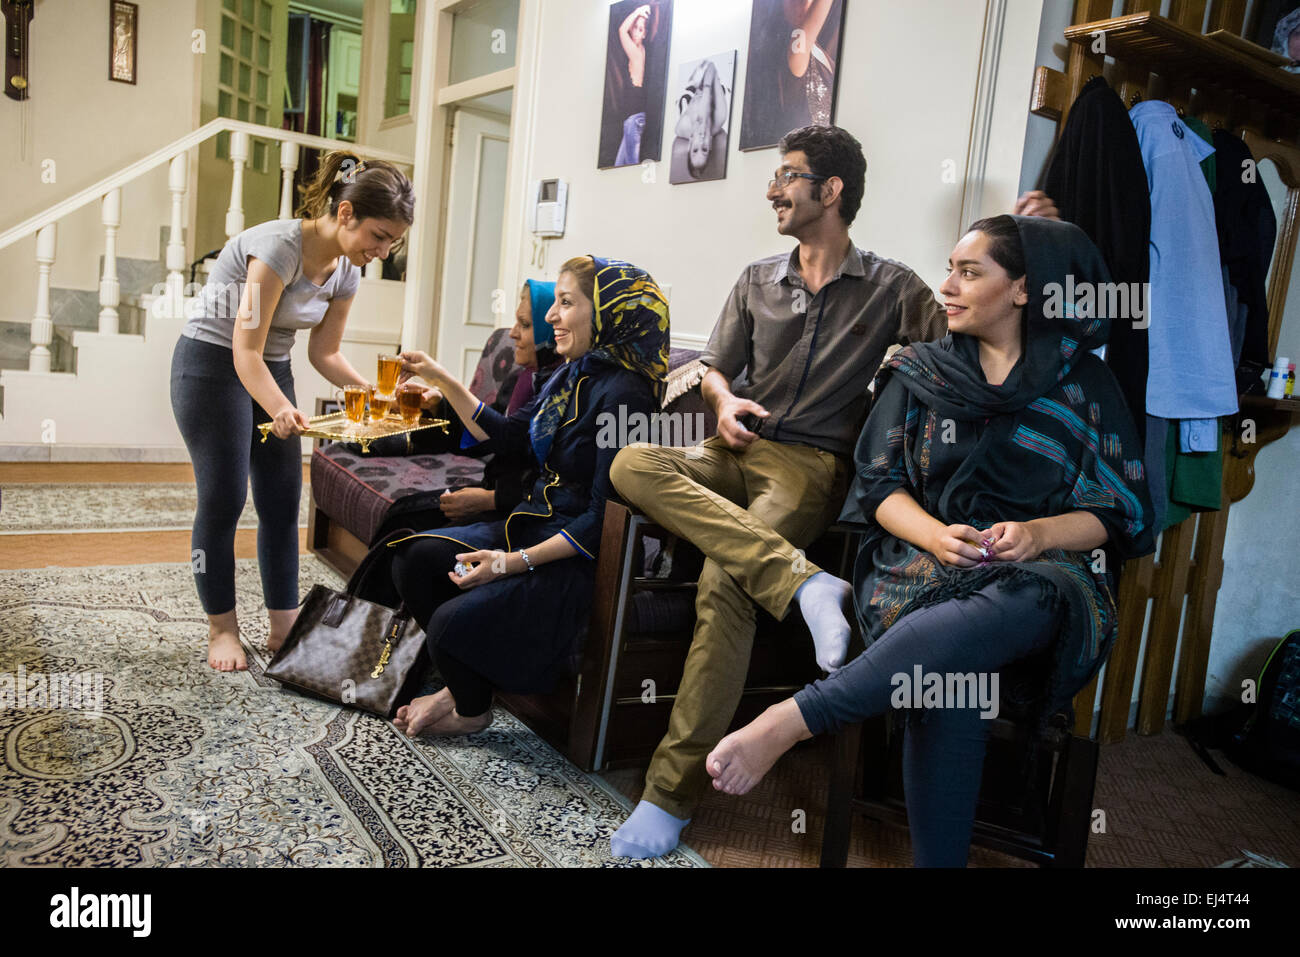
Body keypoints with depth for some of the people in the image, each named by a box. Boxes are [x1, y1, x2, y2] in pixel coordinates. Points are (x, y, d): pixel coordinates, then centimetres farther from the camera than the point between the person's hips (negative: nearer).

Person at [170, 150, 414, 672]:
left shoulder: (346, 271, -4)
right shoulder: (280, 246, -27)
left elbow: (324, 354, 3)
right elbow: (245, 353, -29)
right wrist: (281, 410, -45)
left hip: (271, 369, 7)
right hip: (212, 362, -7)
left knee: (282, 501, 4)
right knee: (223, 498, -4)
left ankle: (283, 625, 13)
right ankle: (221, 628, 11)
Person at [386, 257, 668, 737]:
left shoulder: (623, 394, -20)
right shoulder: (571, 375, 8)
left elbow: (602, 518, -23)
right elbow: (507, 435, 19)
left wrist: (516, 562, -23)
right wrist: (441, 378, 14)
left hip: (577, 559, -9)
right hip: (532, 526, 9)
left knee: (453, 622, -20)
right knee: (414, 557, -3)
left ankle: (472, 709, 14)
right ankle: (462, 683, 15)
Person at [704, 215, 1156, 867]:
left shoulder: (1084, 383, 12)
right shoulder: (918, 372, 16)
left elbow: (1120, 510, 7)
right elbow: (880, 484, 8)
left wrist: (1038, 532, -15)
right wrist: (936, 534, -14)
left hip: (1036, 572, 0)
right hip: (922, 557, 1)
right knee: (953, 668, -38)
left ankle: (789, 720, -45)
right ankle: (937, 857, -29)